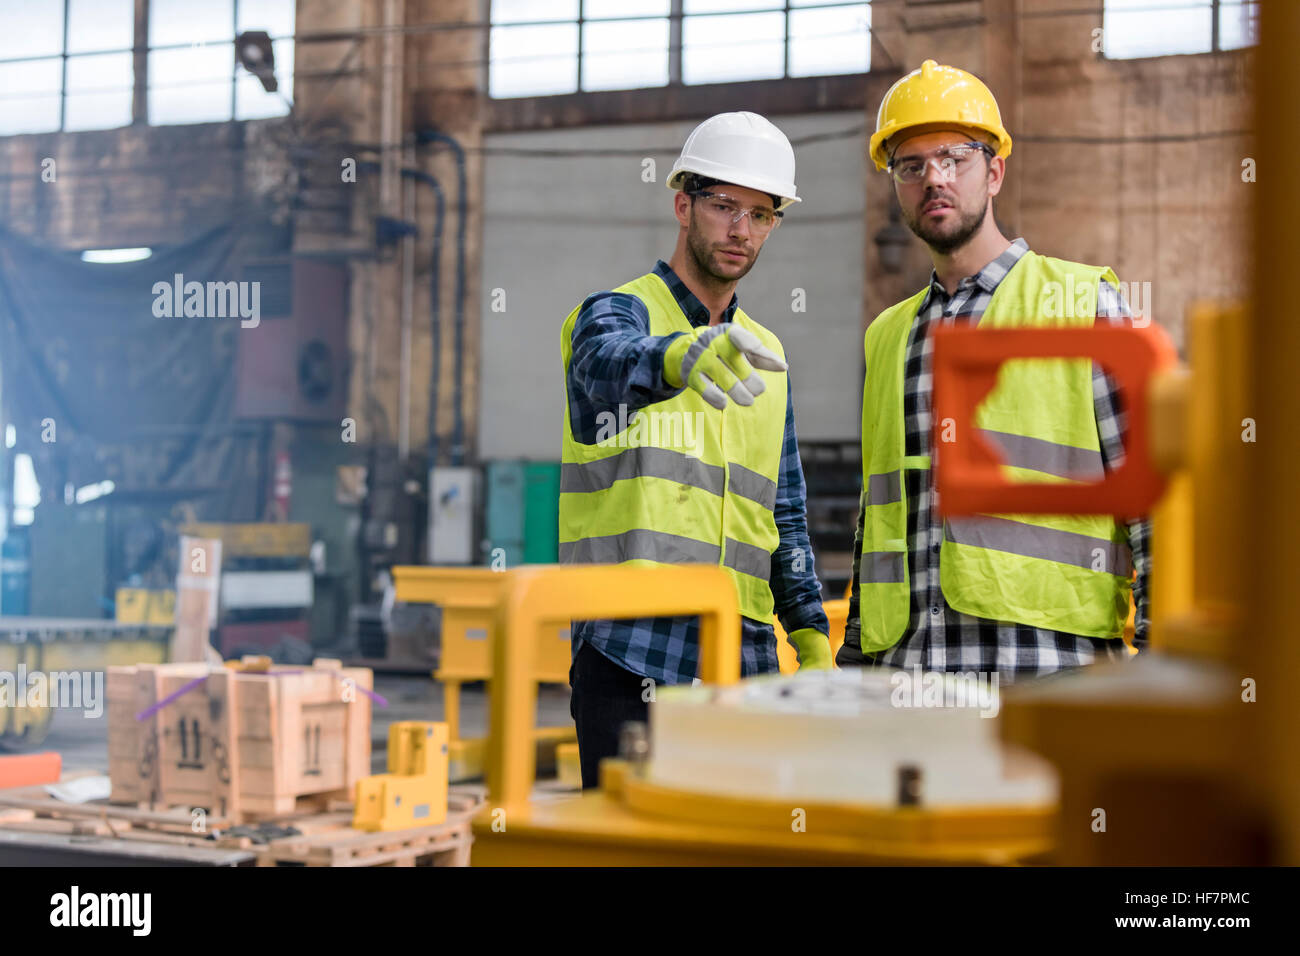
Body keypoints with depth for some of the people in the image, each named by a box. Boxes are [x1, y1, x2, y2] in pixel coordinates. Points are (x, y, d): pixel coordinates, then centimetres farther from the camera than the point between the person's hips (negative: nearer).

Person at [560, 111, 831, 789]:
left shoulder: (762, 357, 19)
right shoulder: (614, 313, -1)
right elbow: (612, 363, -27)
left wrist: (812, 635, 10)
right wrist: (680, 357, -50)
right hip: (633, 652, -6)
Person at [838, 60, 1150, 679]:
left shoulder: (1084, 303, 5)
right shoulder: (887, 337, 21)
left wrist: (1160, 652, -8)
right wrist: (852, 663, 17)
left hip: (1046, 656, -4)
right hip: (903, 662, 5)